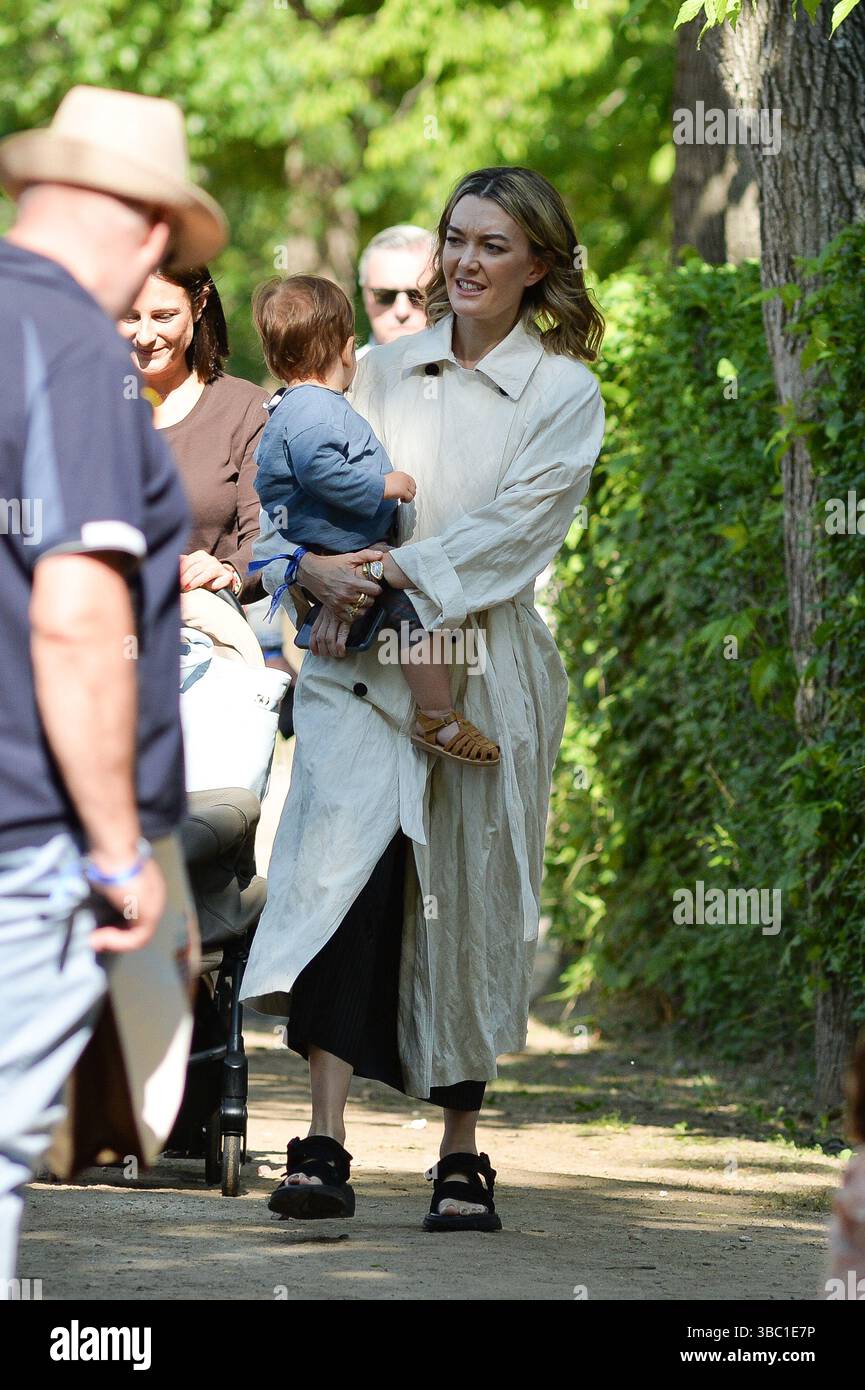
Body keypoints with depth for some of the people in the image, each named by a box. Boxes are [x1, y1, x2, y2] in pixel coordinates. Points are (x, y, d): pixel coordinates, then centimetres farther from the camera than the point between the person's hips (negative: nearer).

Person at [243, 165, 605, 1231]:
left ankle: (462, 1156, 18)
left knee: (465, 906, 3)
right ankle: (324, 1146, -25)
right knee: (349, 857, -19)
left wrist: (387, 572, -17)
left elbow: (513, 527, -9)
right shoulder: (383, 373, 12)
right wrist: (318, 571, -12)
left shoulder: (566, 394, 2)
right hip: (363, 665, 1)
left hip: (485, 671, -1)